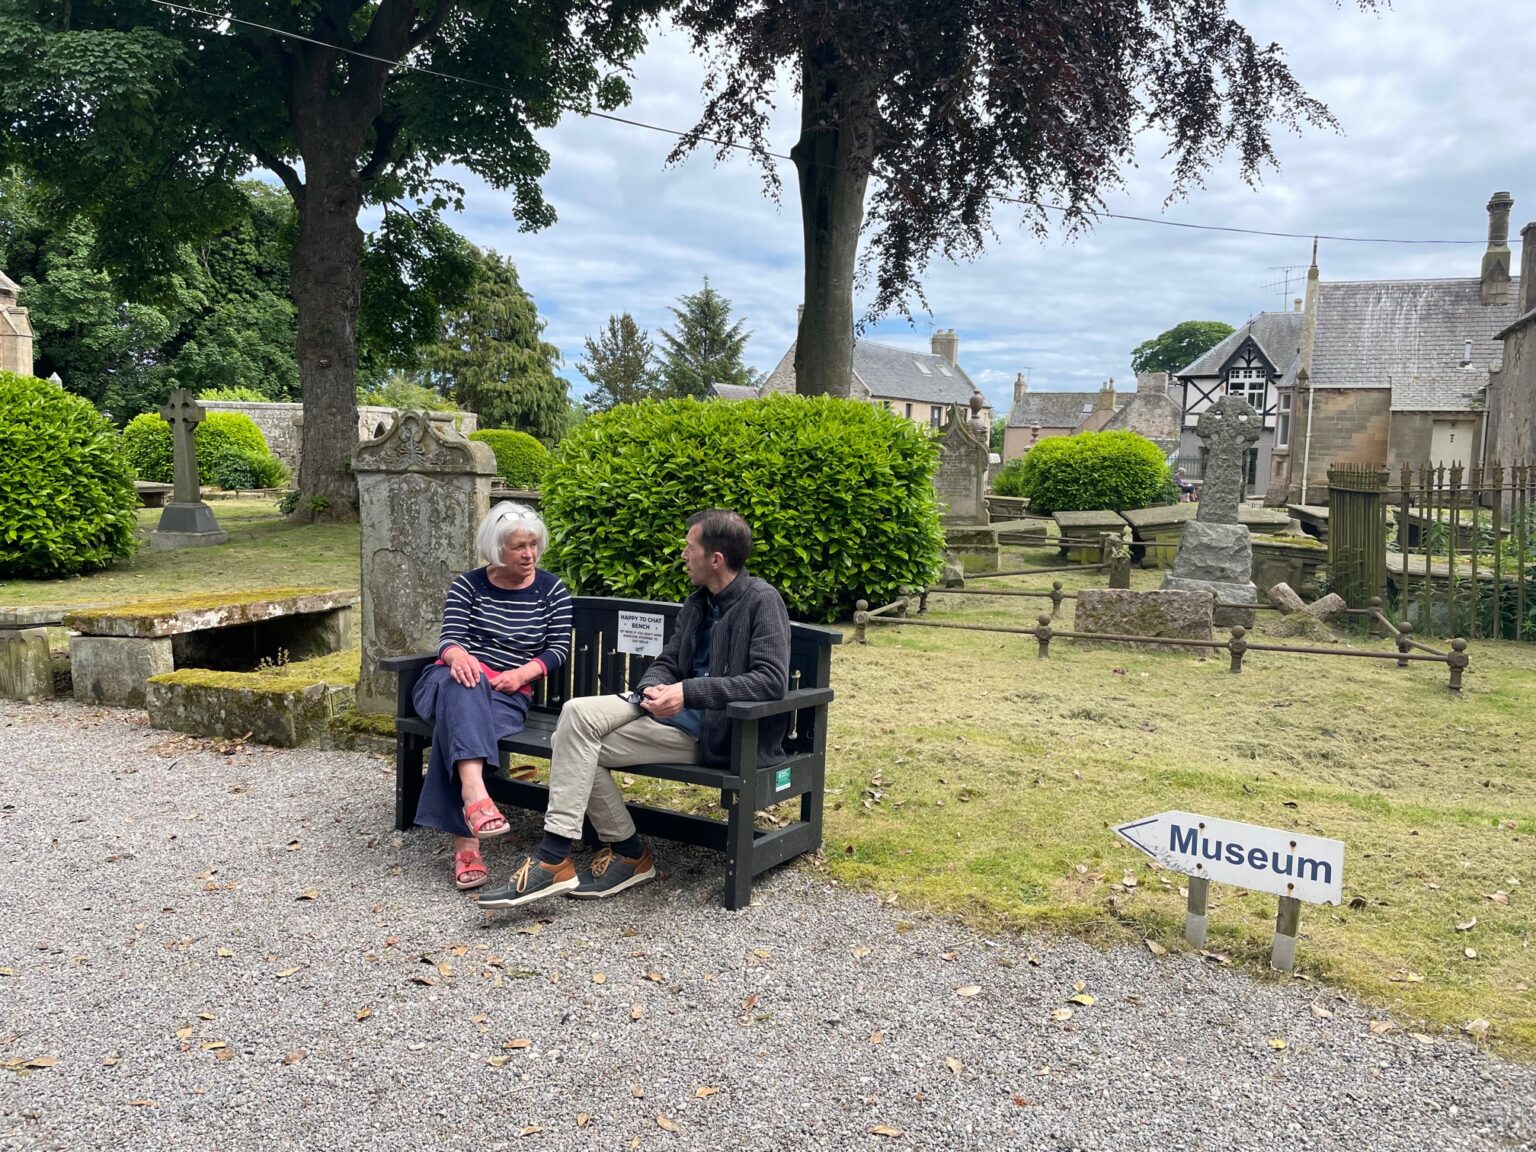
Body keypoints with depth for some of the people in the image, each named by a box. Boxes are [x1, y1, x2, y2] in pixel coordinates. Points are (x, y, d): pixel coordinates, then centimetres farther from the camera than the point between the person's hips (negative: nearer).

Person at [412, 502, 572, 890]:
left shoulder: (551, 589, 10)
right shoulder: (467, 586, 8)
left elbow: (559, 648, 5)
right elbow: (450, 638, -3)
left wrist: (522, 673, -14)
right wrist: (458, 655, -29)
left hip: (507, 693, 0)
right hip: (457, 681, 0)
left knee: (456, 723, -34)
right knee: (465, 685, -39)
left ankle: (464, 841, -42)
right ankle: (474, 790, -59)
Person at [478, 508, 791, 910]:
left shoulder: (761, 600, -12)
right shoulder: (697, 604, 15)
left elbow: (772, 681, -23)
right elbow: (667, 662, 17)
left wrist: (689, 692, -27)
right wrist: (653, 687, -9)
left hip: (716, 728, -8)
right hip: (674, 706, 8)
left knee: (579, 744, -15)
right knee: (577, 714, -13)